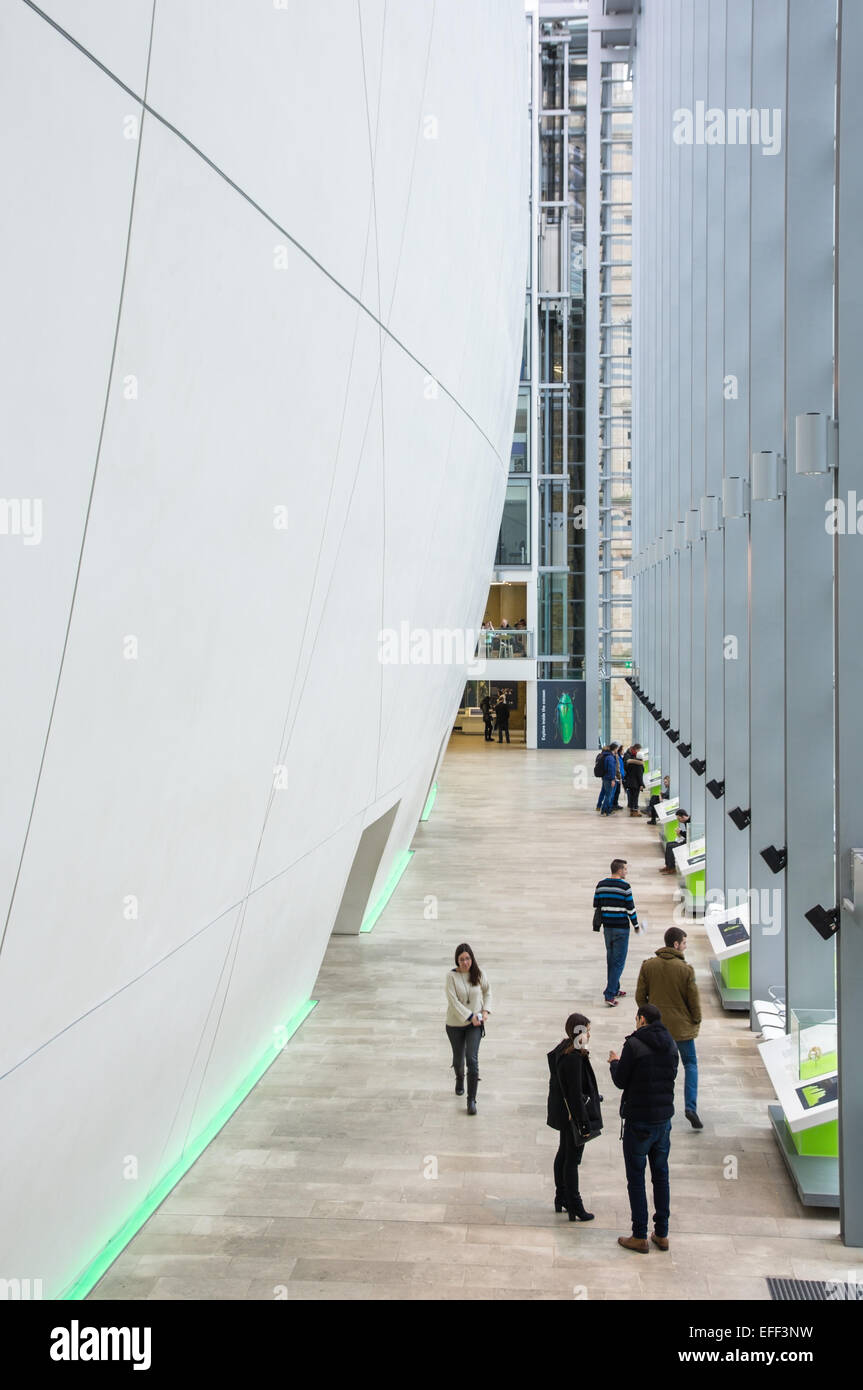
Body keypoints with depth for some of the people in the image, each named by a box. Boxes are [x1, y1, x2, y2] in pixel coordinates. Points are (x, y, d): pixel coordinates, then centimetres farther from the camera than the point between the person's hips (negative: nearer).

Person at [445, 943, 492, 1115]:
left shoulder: (478, 974, -5)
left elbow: (487, 991, 13)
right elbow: (453, 1001, -18)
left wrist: (485, 1010, -1)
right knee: (458, 1058, 16)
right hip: (455, 1024, -1)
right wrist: (470, 1016, -22)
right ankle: (459, 1080, 50)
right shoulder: (452, 976, -14)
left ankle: (471, 1100, -4)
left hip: (475, 1024, 1)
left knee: (472, 1059, -11)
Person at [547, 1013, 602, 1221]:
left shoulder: (562, 1051, 4)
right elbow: (575, 1093, -25)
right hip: (573, 1114, -10)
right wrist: (584, 1121, -21)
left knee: (564, 1154, 20)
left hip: (562, 1113, 10)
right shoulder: (573, 1058, -26)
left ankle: (561, 1199, 33)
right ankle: (574, 1207, 9)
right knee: (572, 1159, 0)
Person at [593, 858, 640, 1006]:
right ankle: (609, 995, -9)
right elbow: (630, 908, -10)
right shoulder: (624, 886, -13)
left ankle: (615, 990, 27)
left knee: (611, 959, 18)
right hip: (621, 928, -6)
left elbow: (596, 907, 10)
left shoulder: (600, 885, 5)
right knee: (619, 962, -2)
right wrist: (636, 925, 4)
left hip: (607, 927, 6)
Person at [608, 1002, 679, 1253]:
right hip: (664, 1119, 6)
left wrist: (614, 1063, 11)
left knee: (636, 1178, 5)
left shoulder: (634, 1045, -16)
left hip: (639, 1122, -6)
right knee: (661, 1175, 16)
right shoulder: (671, 1044, 2)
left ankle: (640, 1237, 9)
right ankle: (662, 1234, 21)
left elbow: (620, 1081, -10)